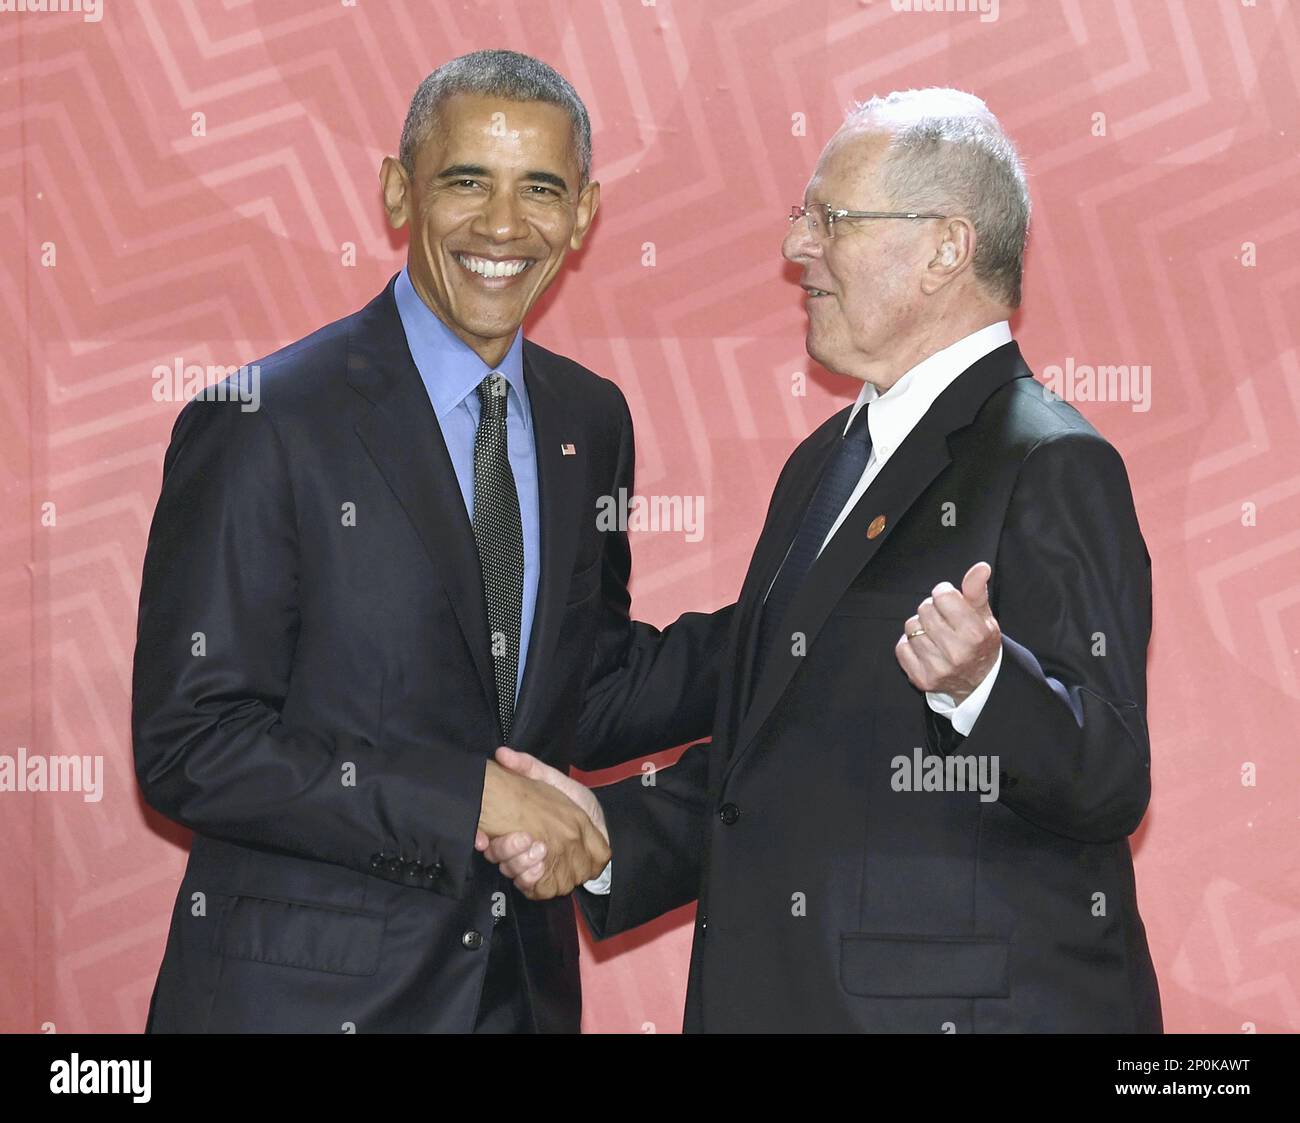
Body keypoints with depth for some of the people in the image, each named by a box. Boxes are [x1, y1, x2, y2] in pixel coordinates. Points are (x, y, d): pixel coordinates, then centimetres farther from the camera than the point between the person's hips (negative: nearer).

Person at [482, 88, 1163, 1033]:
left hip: (965, 1002, -8)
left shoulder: (1050, 467, -13)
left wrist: (982, 683, -36)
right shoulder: (824, 463, 14)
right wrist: (611, 830, 7)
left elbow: (1111, 785, -20)